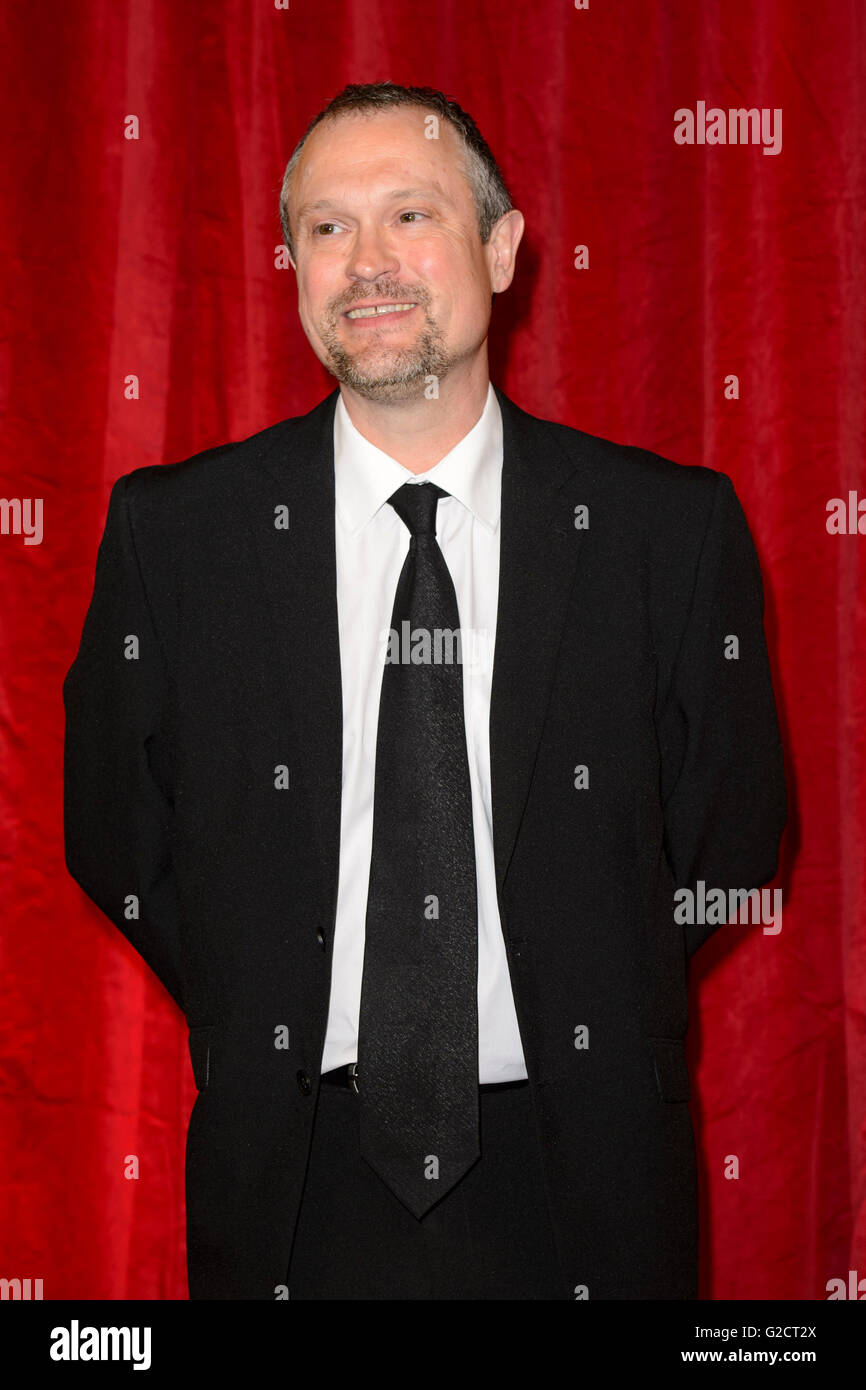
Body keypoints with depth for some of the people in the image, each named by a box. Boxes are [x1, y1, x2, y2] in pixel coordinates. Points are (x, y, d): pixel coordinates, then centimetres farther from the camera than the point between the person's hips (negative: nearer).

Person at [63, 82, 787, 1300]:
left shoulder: (677, 528, -4)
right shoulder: (171, 531, -3)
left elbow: (728, 843, 3)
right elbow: (119, 840, 3)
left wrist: (587, 1039, -1)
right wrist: (277, 1036, -1)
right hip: (298, 1173, 0)